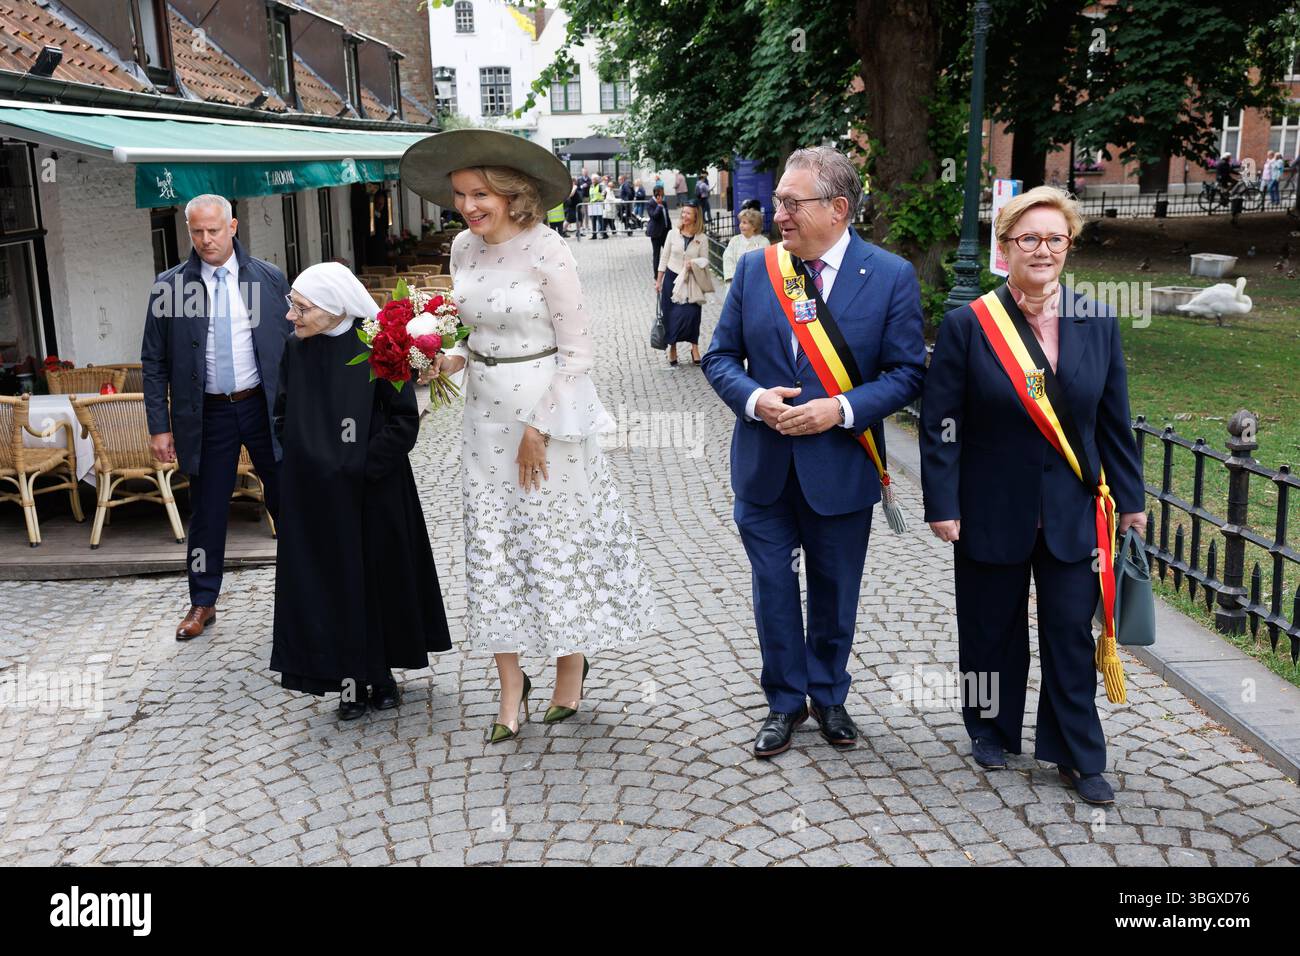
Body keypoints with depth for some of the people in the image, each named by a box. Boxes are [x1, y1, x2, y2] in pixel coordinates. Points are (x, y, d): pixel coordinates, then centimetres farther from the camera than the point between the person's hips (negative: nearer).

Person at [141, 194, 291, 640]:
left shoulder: (269, 279, -1)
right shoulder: (169, 286, -1)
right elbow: (154, 363, 1)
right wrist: (159, 426, -3)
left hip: (265, 405, 0)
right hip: (207, 414, 0)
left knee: (285, 501, 8)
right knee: (207, 511, 8)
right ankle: (202, 603, 22)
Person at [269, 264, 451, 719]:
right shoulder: (295, 351, 1)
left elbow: (405, 419, -10)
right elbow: (283, 417, 11)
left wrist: (363, 468, -14)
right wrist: (310, 462, -1)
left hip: (375, 491, -3)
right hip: (317, 495, 3)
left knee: (382, 575, 8)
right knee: (333, 583, 6)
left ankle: (383, 674, 24)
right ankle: (351, 681, 17)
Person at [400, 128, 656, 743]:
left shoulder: (547, 252, -15)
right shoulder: (464, 249, 5)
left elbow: (579, 351, -13)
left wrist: (538, 427, -15)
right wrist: (450, 360, -3)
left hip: (548, 410, -6)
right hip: (486, 412, 6)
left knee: (559, 541, 5)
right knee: (492, 547, 7)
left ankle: (572, 664, 27)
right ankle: (511, 685, 18)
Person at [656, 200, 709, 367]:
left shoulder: (701, 238, -2)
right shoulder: (673, 234, 0)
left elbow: (705, 260, 1)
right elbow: (665, 258, 6)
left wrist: (694, 263, -20)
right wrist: (658, 280, 7)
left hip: (690, 281, -1)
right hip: (672, 278, 1)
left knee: (692, 313, -10)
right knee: (671, 314, 5)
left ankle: (694, 347, 4)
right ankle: (672, 348, 20)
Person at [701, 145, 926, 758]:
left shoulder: (891, 276, -8)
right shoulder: (754, 269, 0)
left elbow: (907, 372, -6)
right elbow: (720, 357, 4)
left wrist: (841, 409, -20)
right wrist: (753, 399, -16)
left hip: (840, 470, -2)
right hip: (764, 468, 2)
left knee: (835, 593, 15)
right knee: (773, 589, 12)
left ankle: (828, 695, 38)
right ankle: (786, 702, 31)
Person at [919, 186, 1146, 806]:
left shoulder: (1097, 324, 2)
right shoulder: (967, 325, -8)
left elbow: (1113, 422, 7)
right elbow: (940, 424, -8)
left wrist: (1130, 499, 8)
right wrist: (943, 506, -12)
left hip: (1073, 515, 2)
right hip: (993, 514, -2)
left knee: (1071, 637, 8)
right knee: (992, 630, 14)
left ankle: (1078, 756, 22)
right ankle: (990, 729, 35)